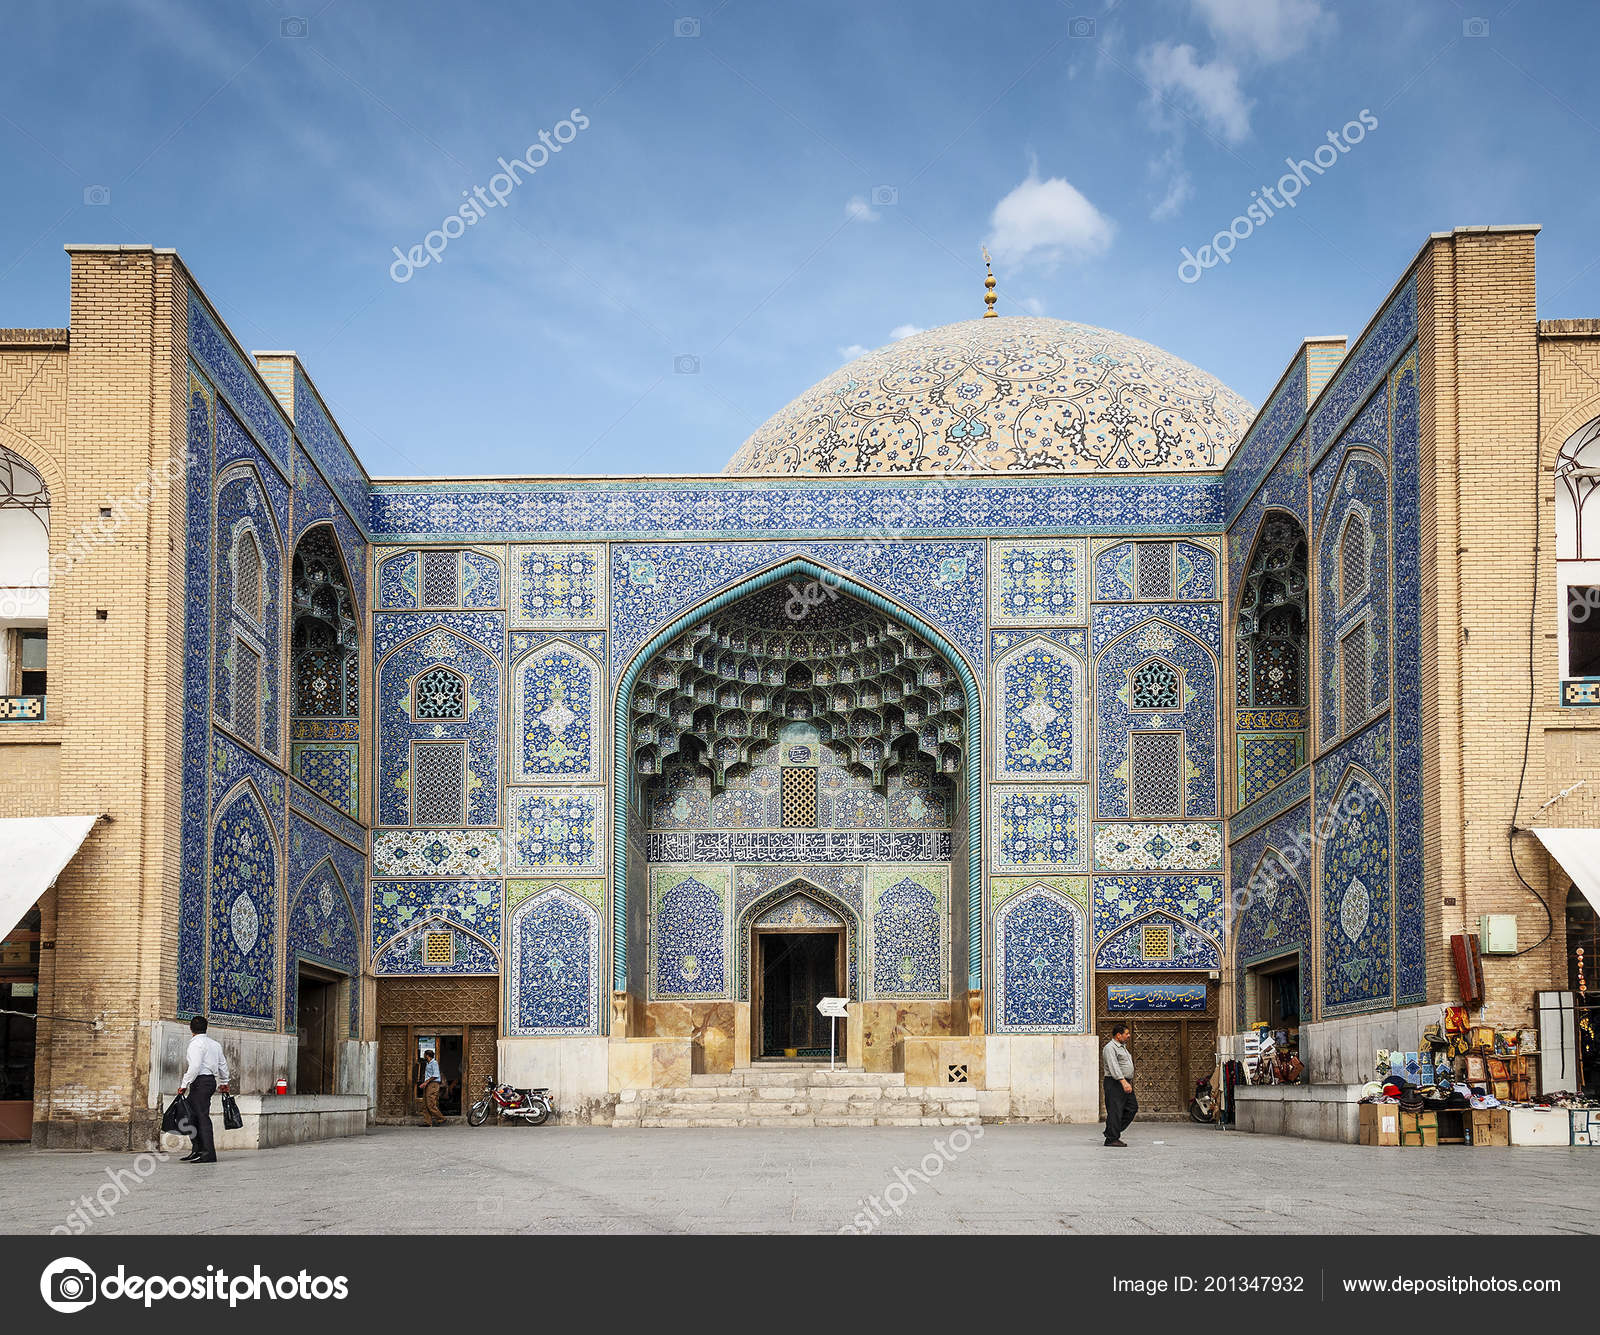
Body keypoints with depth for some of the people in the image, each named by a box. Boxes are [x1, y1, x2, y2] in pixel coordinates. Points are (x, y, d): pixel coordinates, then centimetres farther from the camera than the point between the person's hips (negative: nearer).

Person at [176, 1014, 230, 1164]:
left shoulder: (196, 1044, -11)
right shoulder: (215, 1043, 15)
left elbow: (195, 1067, -21)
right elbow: (223, 1064, 21)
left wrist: (184, 1085, -16)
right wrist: (224, 1082, 33)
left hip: (200, 1081, -9)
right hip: (211, 1080, 9)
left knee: (202, 1117, -8)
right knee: (191, 1114, 14)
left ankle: (208, 1154, -11)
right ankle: (197, 1150, 13)